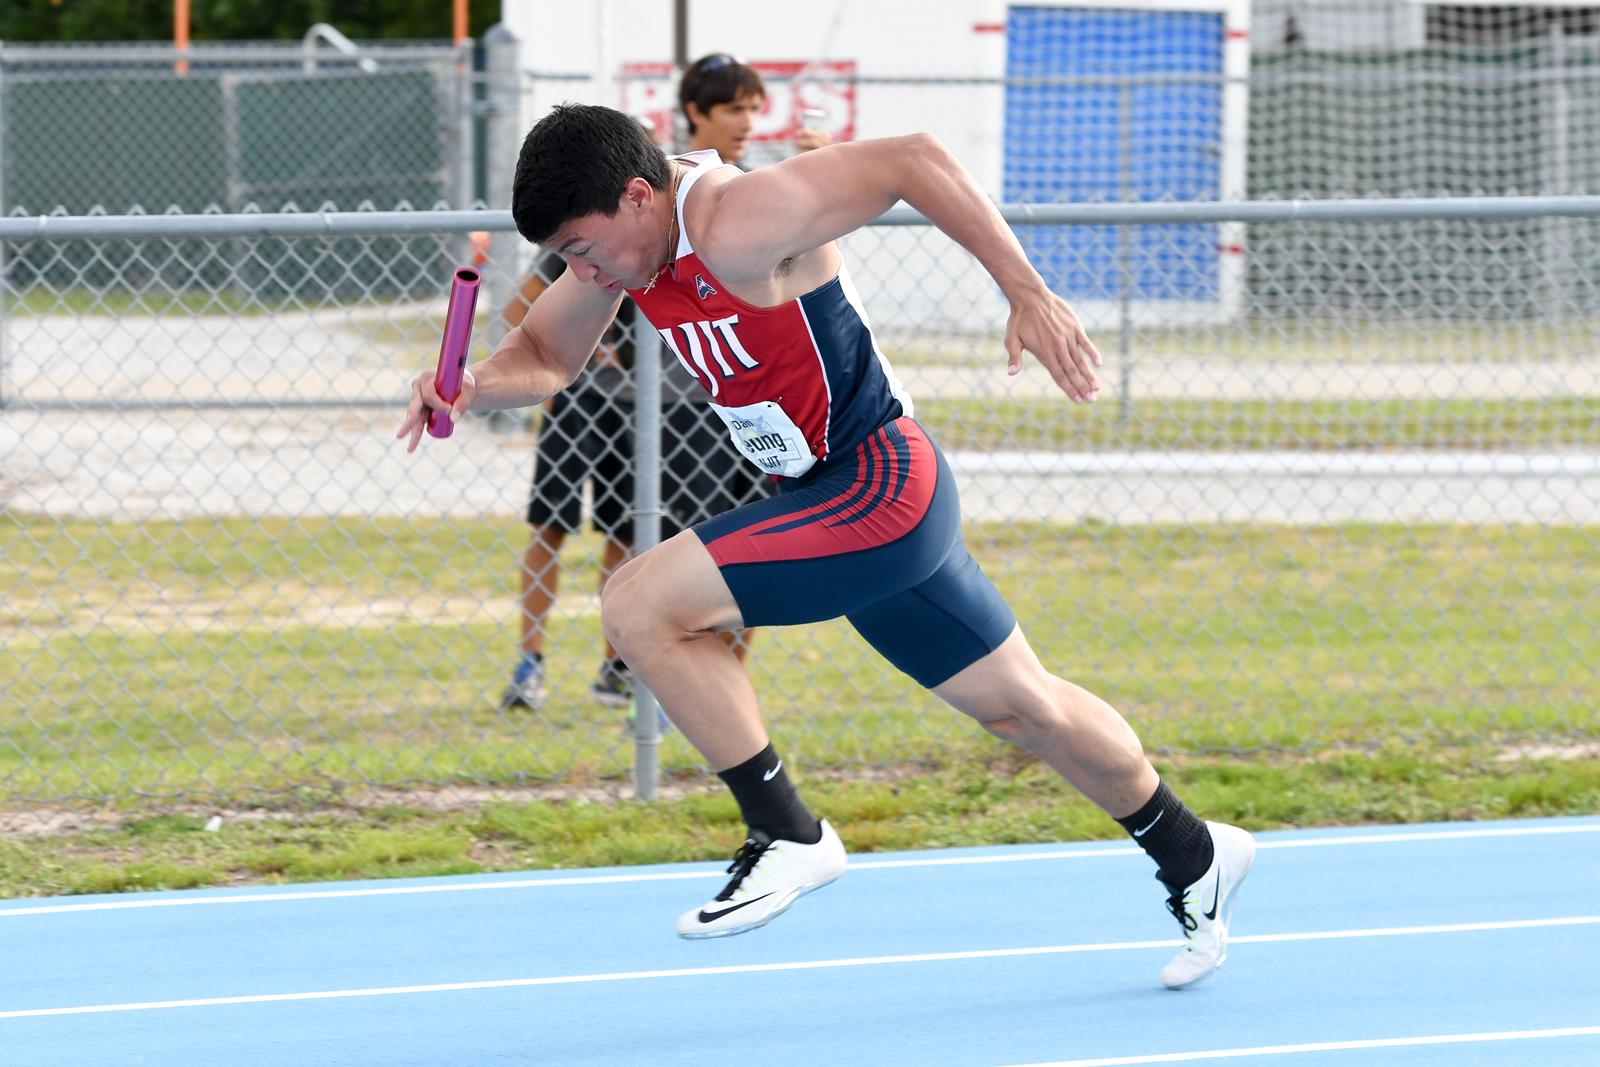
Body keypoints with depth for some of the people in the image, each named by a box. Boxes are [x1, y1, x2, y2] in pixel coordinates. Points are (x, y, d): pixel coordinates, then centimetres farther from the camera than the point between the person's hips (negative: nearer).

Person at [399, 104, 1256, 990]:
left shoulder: (739, 223, -24)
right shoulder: (623, 234, 2)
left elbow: (914, 159, -26)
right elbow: (546, 356, 13)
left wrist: (1029, 295, -26)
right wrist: (476, 383, -10)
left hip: (880, 492, -10)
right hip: (845, 503, 10)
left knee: (639, 606, -17)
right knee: (1022, 706, 21)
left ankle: (787, 839, -7)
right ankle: (1194, 857, 37)